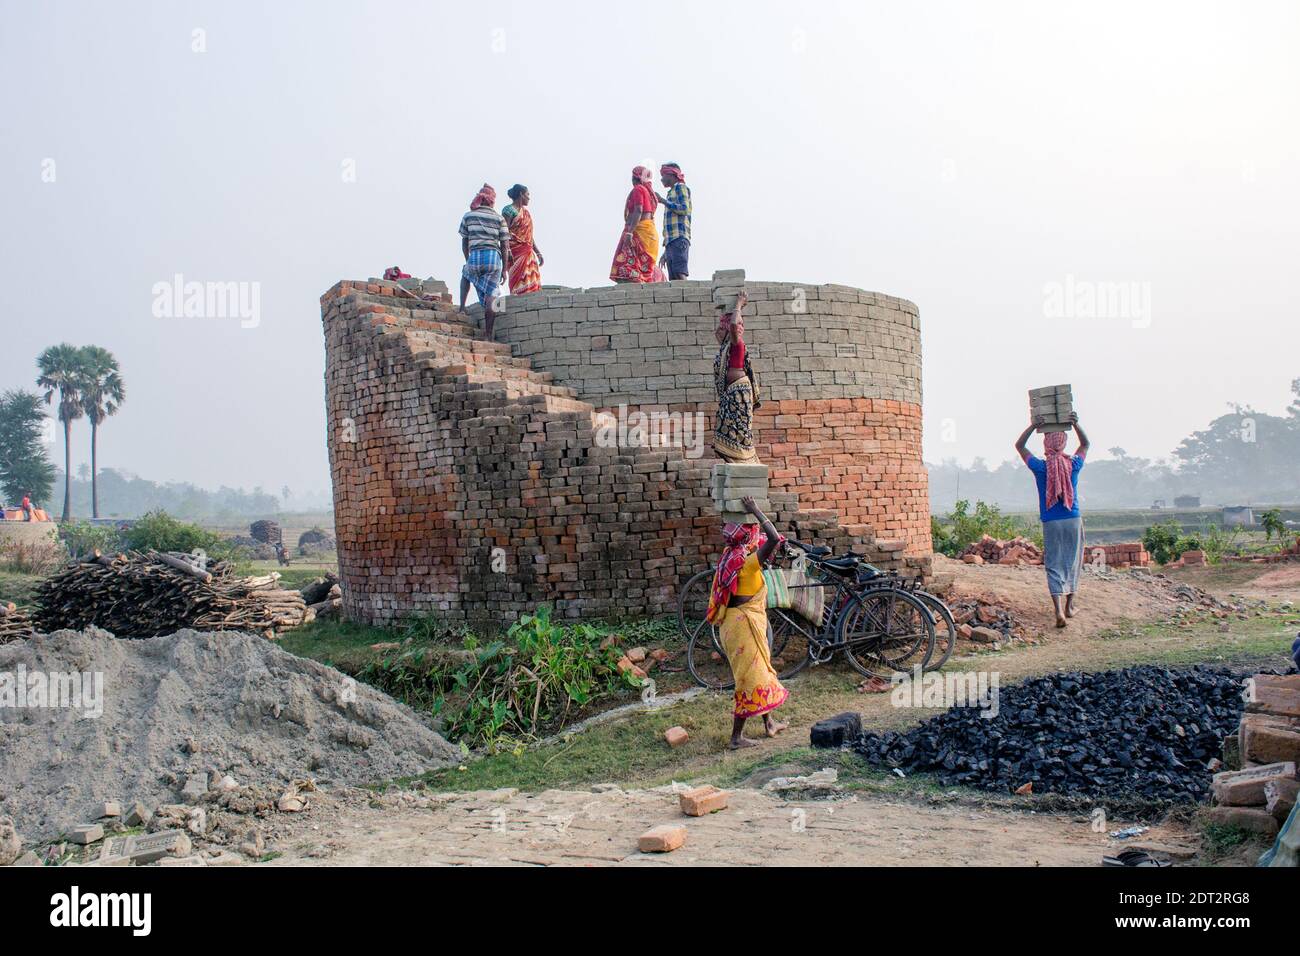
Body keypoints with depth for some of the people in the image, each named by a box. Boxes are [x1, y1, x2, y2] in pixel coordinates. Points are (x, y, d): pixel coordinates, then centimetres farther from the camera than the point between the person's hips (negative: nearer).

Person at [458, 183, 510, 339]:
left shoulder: (468, 216, 10)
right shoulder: (499, 218, 8)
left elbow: (464, 243, 14)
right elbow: (505, 246, 5)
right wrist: (504, 269, 10)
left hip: (474, 256, 1)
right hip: (494, 257, -1)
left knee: (466, 274, 36)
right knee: (491, 297, 3)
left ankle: (462, 306, 22)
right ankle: (488, 335, 0)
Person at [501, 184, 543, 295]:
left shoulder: (526, 211, 22)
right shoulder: (509, 210, -3)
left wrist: (538, 252, 21)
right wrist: (507, 252, -24)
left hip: (528, 252, 8)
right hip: (516, 252, -8)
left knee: (532, 283, -1)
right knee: (519, 282, -14)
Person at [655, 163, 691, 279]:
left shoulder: (681, 187, 7)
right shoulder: (671, 193, 31)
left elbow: (684, 209, -11)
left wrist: (662, 200, -6)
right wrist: (665, 253, 26)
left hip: (679, 239, -8)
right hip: (671, 241, 8)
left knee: (680, 275, -22)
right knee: (673, 279, -4)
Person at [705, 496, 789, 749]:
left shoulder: (730, 556, 4)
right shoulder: (748, 562, -21)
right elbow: (774, 538, -32)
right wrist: (756, 511, -25)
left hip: (732, 622, 9)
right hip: (745, 624, -9)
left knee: (761, 671, 23)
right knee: (751, 679, 0)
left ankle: (769, 723, 36)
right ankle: (736, 737, 6)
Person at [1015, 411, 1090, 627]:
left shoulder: (1040, 467, -6)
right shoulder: (1073, 465, -2)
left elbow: (1019, 445, 7)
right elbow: (1085, 444, 17)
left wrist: (1033, 425, -2)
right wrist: (1076, 424, 5)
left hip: (1051, 523, -1)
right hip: (1073, 520, 1)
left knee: (1054, 566, -2)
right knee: (1072, 563, 14)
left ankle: (1059, 610, -16)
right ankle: (1069, 606, 24)